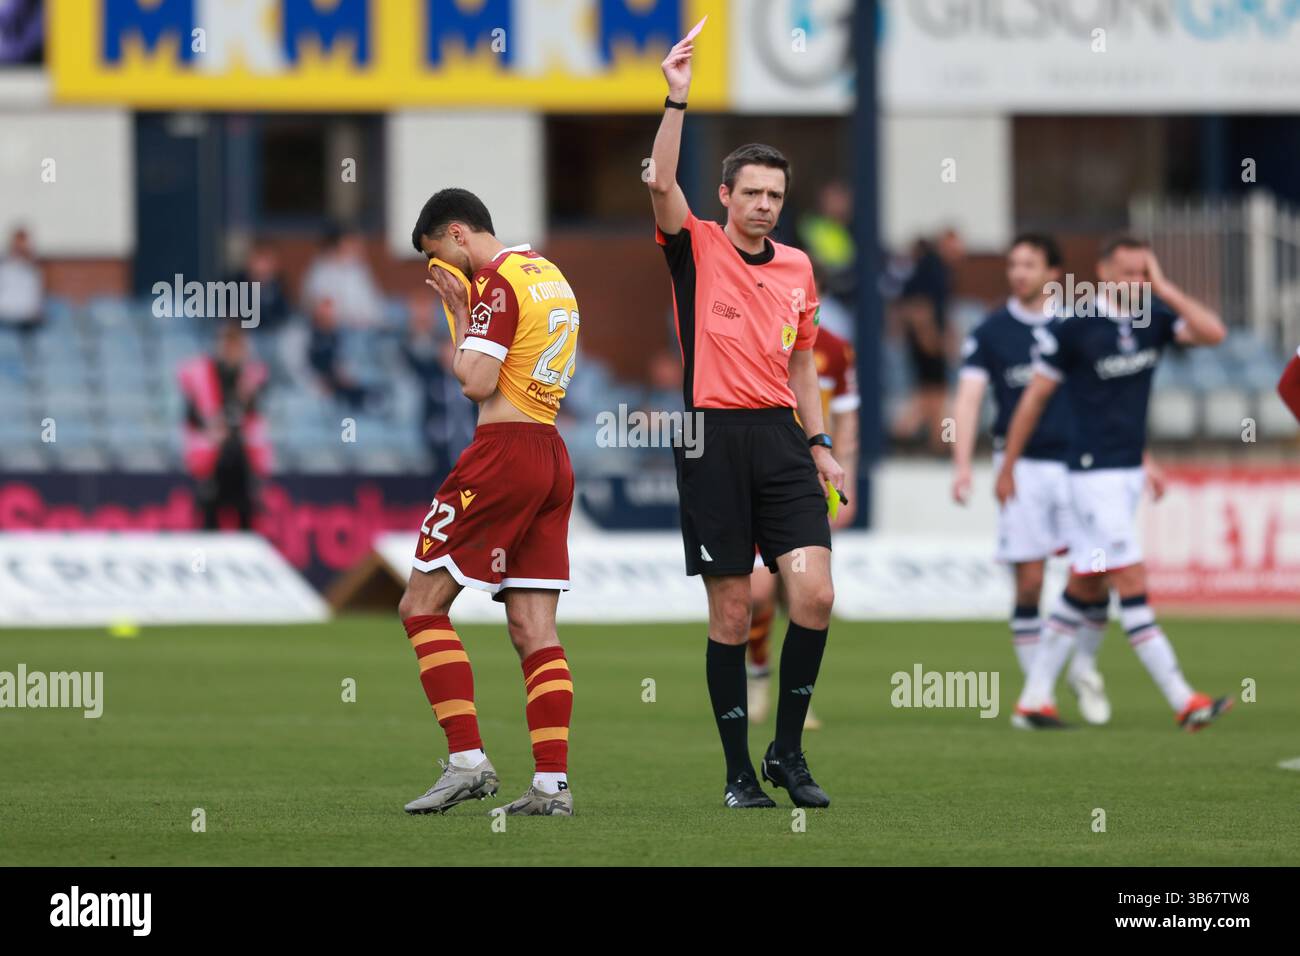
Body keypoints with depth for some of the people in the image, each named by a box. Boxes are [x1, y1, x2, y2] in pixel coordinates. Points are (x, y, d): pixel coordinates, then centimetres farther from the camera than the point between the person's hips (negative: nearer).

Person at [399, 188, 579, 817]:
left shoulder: (497, 284, -10)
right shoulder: (550, 275, 17)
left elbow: (477, 382, -16)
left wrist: (459, 320, -1)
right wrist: (464, 309, 12)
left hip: (503, 453, -9)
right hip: (553, 458, 9)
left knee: (422, 604, -2)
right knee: (534, 629, 5)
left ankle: (468, 760, -10)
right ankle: (552, 783, -3)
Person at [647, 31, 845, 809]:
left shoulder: (798, 268, 14)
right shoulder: (697, 250, 1)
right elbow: (662, 184, -17)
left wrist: (820, 445, 14)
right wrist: (677, 101, -26)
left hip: (780, 437, 3)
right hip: (714, 438, -3)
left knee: (814, 593, -11)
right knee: (730, 612, -1)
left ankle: (788, 752, 4)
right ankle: (740, 772, 7)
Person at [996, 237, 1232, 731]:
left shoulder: (1152, 319, 4)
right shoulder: (1074, 328, -10)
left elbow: (1212, 333, -10)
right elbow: (1034, 397, -2)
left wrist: (1163, 287, -10)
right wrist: (1007, 468, 2)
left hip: (1130, 469, 7)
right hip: (1093, 469, -7)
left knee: (1084, 588, 10)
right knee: (1132, 584, -9)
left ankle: (1034, 698, 17)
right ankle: (1183, 702, -12)